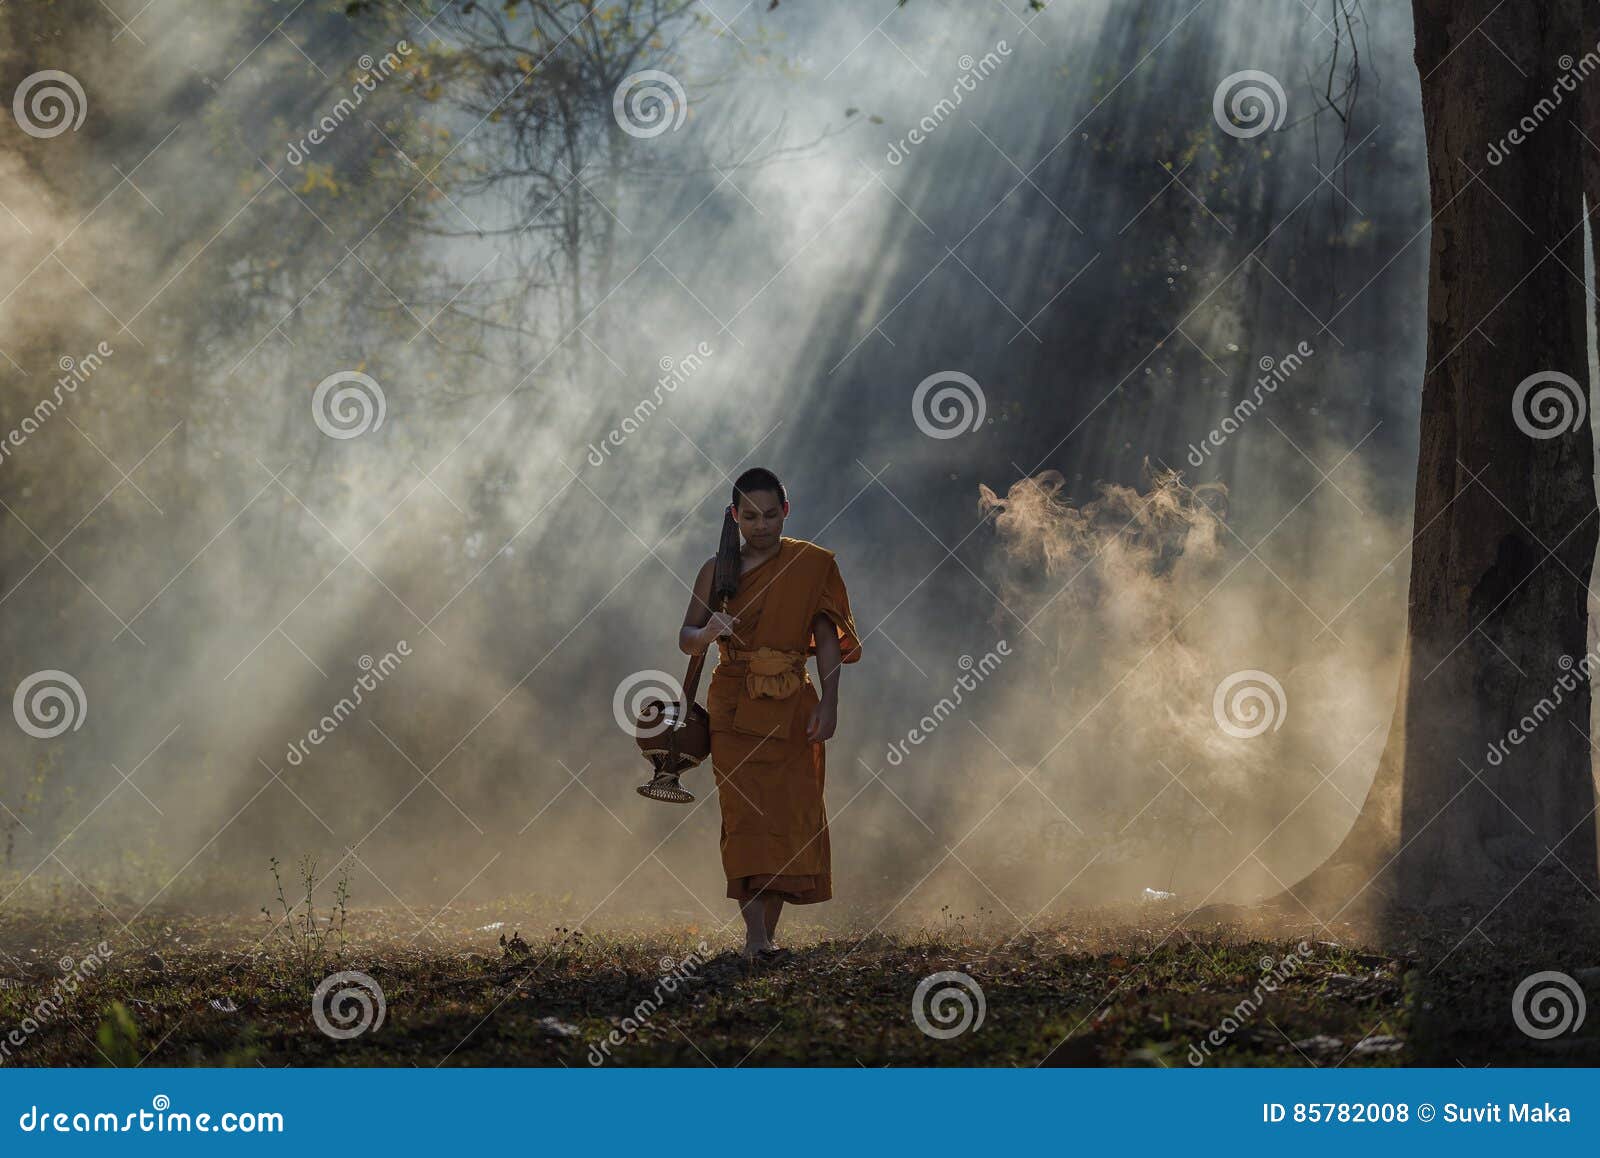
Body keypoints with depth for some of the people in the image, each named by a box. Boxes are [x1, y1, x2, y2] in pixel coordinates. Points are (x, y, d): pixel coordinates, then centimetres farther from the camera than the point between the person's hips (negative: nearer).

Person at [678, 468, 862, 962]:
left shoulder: (812, 565, 5)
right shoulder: (717, 569, 6)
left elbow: (827, 639, 1)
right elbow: (685, 639, 4)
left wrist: (828, 703, -10)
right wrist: (708, 633, -19)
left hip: (792, 708, 1)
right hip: (734, 705, -1)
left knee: (791, 815, -3)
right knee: (745, 814, -13)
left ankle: (767, 931, 5)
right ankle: (755, 935, -20)